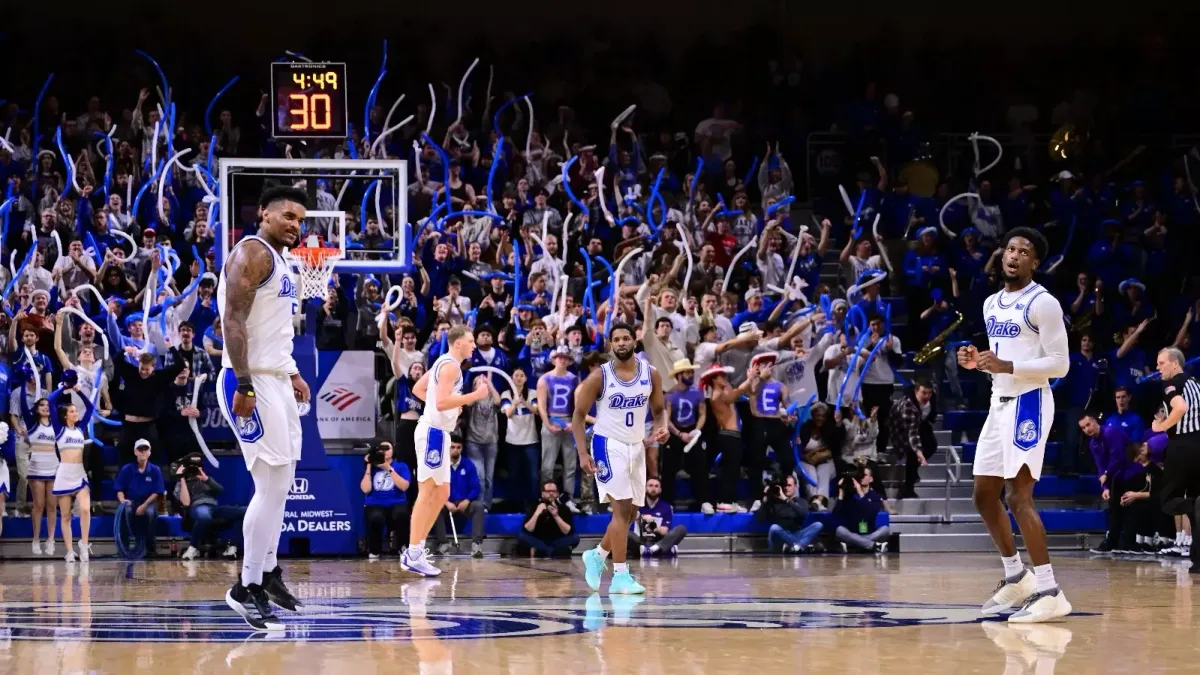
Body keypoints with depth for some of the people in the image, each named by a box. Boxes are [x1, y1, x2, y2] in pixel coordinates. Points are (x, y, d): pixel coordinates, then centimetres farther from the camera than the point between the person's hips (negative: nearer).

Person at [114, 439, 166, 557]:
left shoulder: (155, 470, -1)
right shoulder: (127, 469, 1)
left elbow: (157, 492, -3)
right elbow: (119, 490, 4)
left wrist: (144, 505, -18)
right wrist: (122, 500, -19)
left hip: (148, 501, 0)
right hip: (131, 501, 0)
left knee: (150, 513, -37)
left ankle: (150, 548, -22)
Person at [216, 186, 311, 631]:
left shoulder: (281, 262, 18)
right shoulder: (252, 253, -13)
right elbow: (234, 320, -21)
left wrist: (292, 374, 23)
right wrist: (244, 385, -26)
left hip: (277, 381, 10)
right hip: (252, 382, -10)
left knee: (280, 484, 15)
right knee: (273, 485, -11)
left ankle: (266, 570, 25)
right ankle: (247, 588, -6)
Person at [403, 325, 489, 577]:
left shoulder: (443, 363, 16)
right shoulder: (451, 366, -15)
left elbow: (418, 389, 25)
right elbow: (442, 402, -26)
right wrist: (475, 395, -22)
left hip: (437, 432, 11)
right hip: (434, 432, -11)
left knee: (441, 494, 13)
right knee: (427, 493, -9)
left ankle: (415, 551, 14)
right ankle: (414, 556, -8)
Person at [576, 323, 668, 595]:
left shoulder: (650, 374, 0)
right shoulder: (599, 377, -10)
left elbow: (659, 410, 12)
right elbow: (578, 415, -4)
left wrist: (661, 429, -10)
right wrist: (583, 453, -12)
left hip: (637, 447, 5)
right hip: (609, 445, -5)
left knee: (630, 512, 11)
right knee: (622, 508, -15)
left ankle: (596, 555, 33)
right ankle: (620, 576, -13)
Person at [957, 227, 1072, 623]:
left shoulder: (1042, 303, -11)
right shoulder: (992, 304, 15)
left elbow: (1059, 364, -14)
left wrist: (1005, 366, -23)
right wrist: (977, 362, 3)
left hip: (1029, 404, -9)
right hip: (1000, 403, 9)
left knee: (1019, 497, -16)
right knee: (985, 496, 13)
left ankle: (1049, 593, -17)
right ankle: (1016, 578, 28)